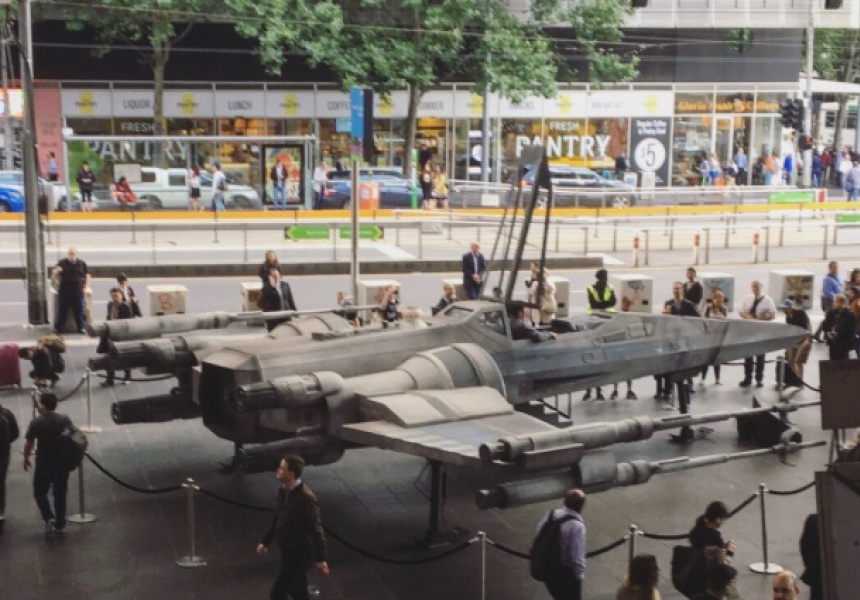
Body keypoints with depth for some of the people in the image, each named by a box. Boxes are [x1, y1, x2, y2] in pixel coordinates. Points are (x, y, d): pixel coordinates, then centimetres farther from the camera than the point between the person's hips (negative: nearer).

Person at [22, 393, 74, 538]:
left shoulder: (36, 423, -12)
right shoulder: (65, 420, -2)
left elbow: (29, 444, -8)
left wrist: (26, 459, 7)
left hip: (44, 463, -3)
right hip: (63, 462, 3)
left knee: (40, 492, 10)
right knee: (60, 494, 14)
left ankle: (49, 518, -10)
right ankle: (60, 525, 18)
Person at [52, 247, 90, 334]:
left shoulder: (82, 264, 5)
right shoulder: (62, 263, 2)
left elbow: (87, 275, 14)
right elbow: (54, 276, 3)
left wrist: (85, 287, 5)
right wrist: (56, 272, -20)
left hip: (78, 291, 1)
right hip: (64, 291, 0)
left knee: (79, 310, 2)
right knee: (62, 310, 3)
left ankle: (81, 328, 9)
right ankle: (57, 328, 10)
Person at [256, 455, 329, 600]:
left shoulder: (306, 497, -26)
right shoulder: (283, 490, -1)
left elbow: (316, 529, -21)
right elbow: (276, 518, 14)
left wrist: (320, 559, -18)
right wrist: (265, 542, 18)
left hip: (300, 554, -8)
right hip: (287, 551, 8)